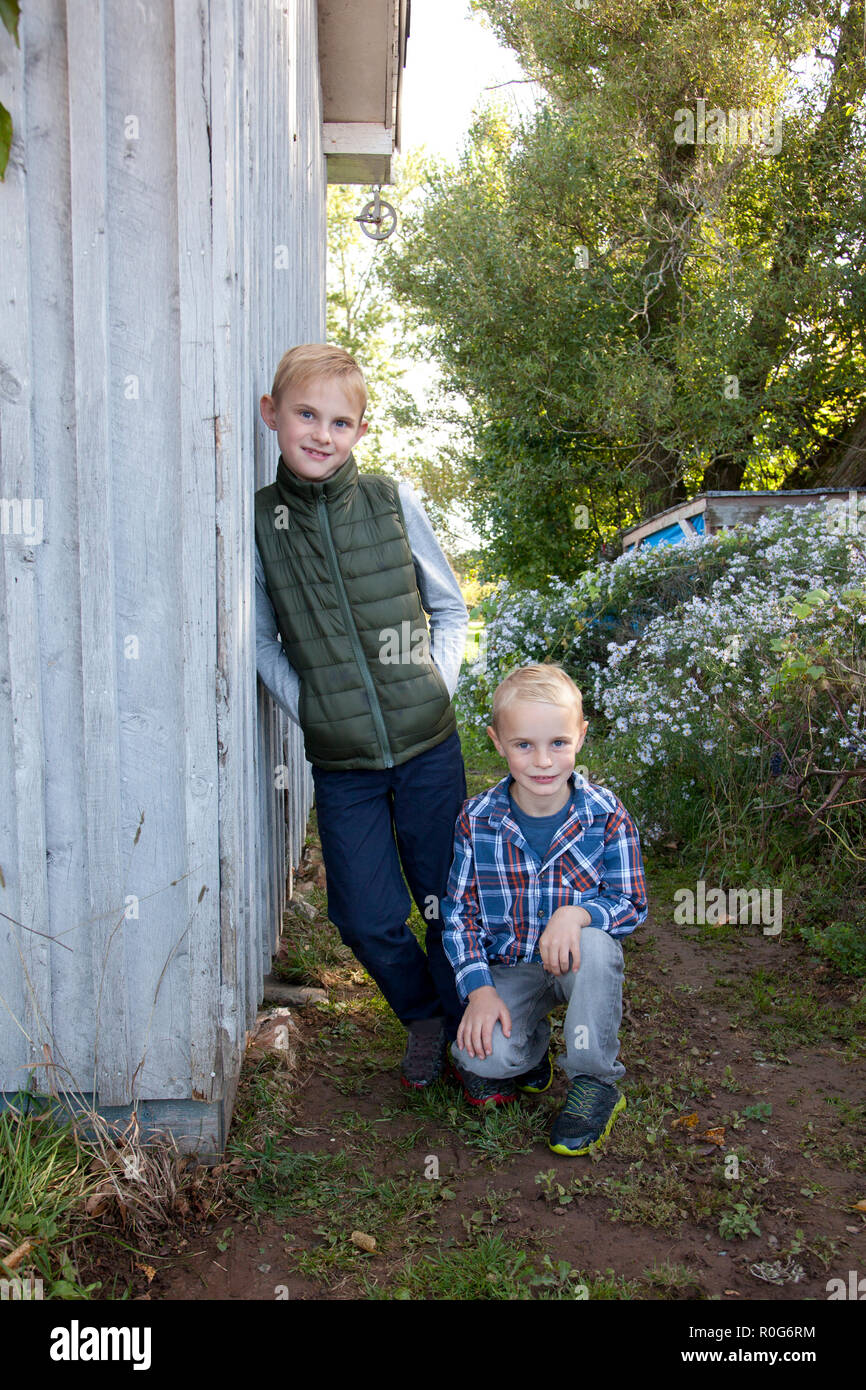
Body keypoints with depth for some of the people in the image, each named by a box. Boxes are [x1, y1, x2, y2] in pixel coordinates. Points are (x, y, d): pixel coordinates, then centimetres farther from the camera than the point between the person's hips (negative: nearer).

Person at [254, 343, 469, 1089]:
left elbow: (451, 610, 8)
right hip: (339, 763, 1)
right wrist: (307, 707, -3)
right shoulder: (258, 519, -2)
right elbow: (262, 641, 7)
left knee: (452, 903, 9)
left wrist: (435, 688, -3)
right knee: (369, 920, 5)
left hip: (427, 747, 0)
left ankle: (468, 1036, 36)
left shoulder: (393, 501, -2)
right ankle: (422, 1017, 37)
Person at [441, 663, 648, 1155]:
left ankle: (596, 1082, -12)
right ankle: (529, 1045, 14)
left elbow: (632, 904, -8)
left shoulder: (606, 815, -12)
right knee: (480, 1057, -25)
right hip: (508, 968, 1)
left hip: (577, 961, 0)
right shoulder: (477, 820, -9)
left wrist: (577, 913, -30)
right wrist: (479, 987, -15)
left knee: (596, 945, -36)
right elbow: (459, 910, -3)